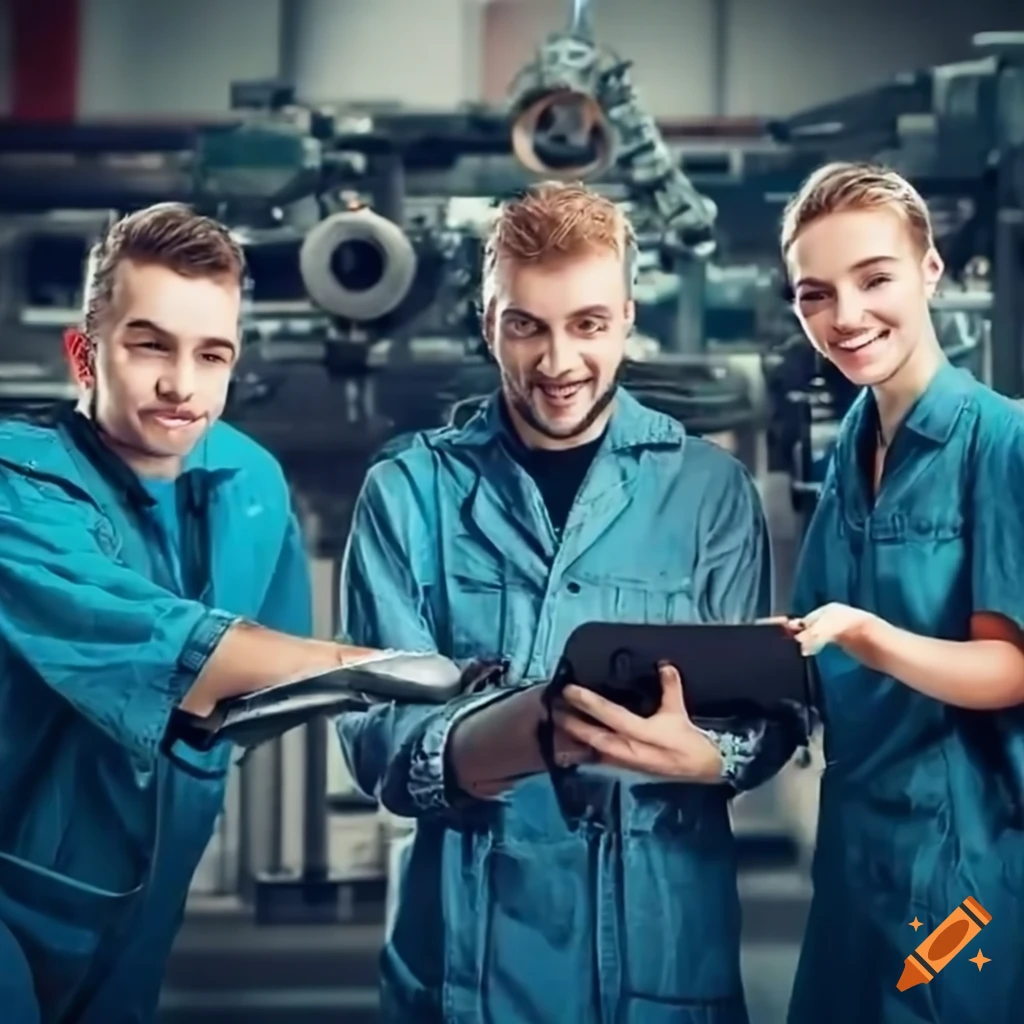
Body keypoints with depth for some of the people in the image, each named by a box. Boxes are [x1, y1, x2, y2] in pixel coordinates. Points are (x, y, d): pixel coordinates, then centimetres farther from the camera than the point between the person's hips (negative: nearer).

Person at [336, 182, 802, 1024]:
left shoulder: (712, 488, 1)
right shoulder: (409, 490, -1)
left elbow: (769, 720, -1)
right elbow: (375, 737, -7)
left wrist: (699, 754, -23)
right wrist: (487, 744, -28)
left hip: (666, 940, 1)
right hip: (470, 944, 0)